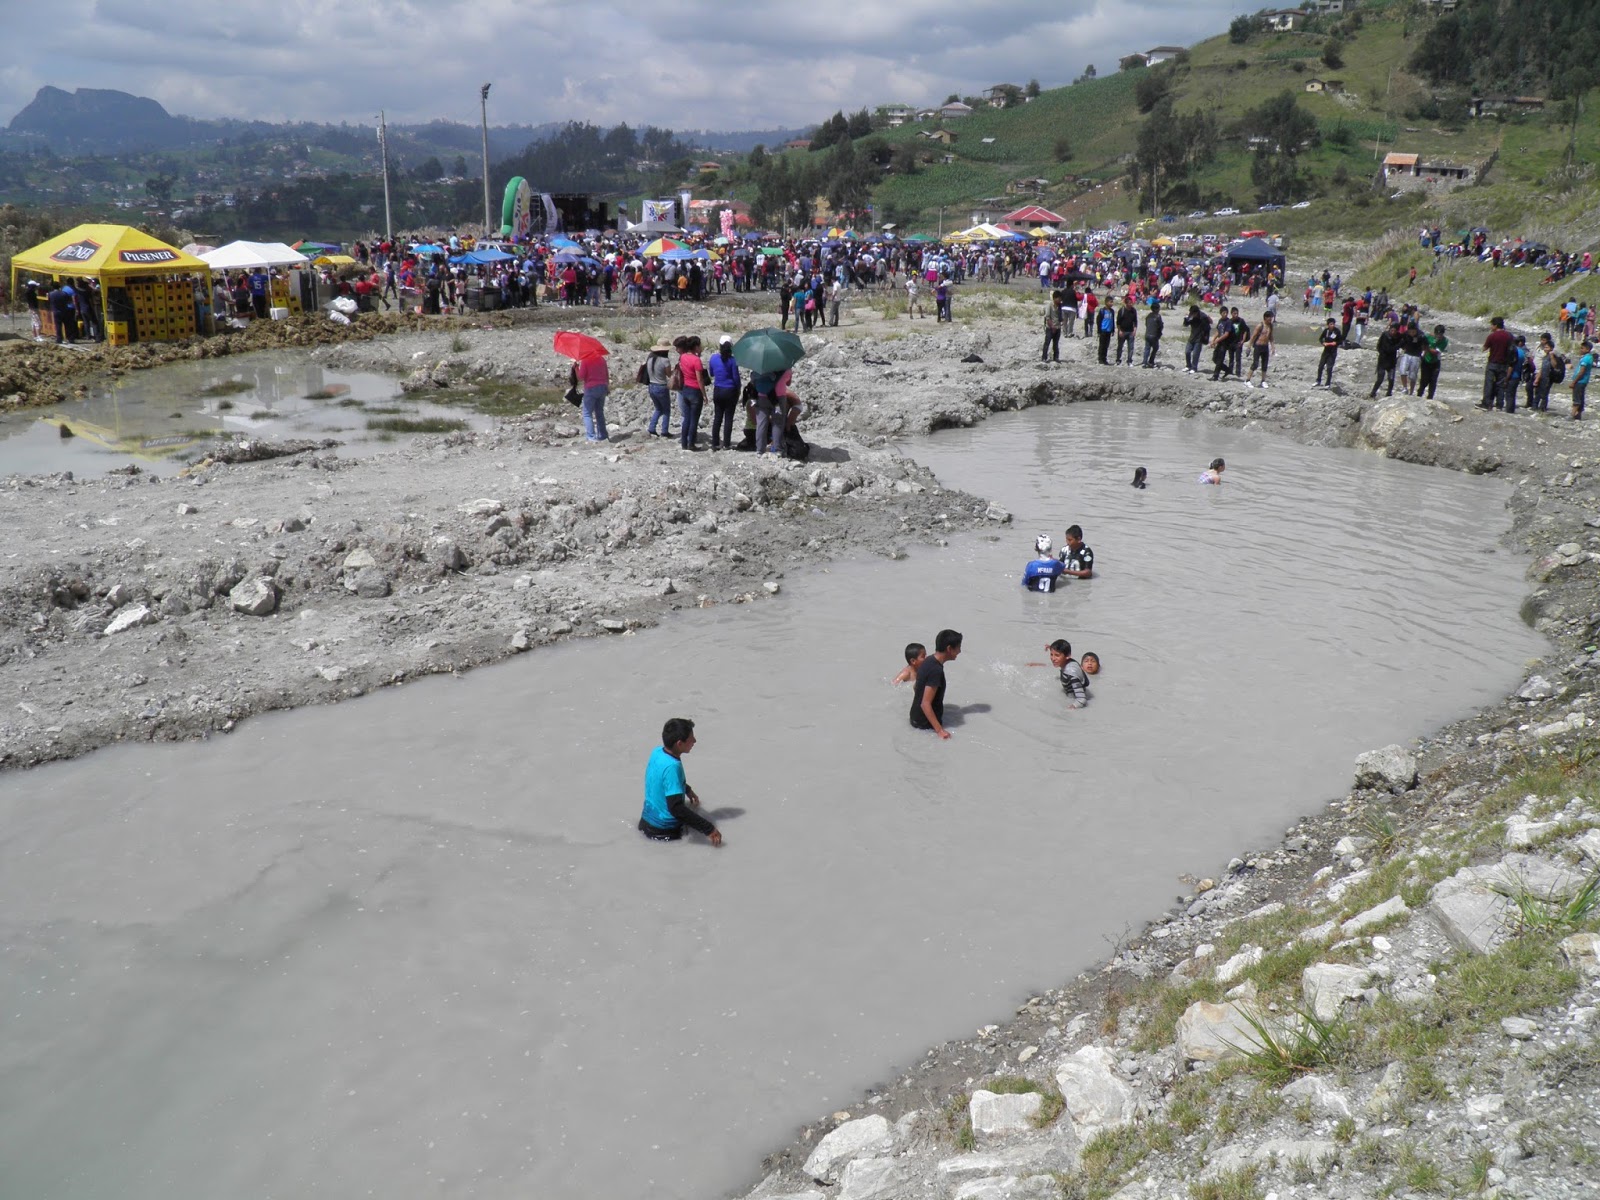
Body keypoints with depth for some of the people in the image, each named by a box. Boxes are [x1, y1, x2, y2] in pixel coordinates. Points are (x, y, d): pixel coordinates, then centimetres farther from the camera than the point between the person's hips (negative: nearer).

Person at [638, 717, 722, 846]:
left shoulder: (657, 752, -4)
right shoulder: (672, 766, -29)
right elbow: (676, 808, -33)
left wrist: (687, 790, 29)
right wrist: (708, 829, -31)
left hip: (648, 819, 7)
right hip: (664, 830, -7)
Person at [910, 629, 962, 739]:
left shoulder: (929, 661, 2)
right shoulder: (936, 670, -26)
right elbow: (925, 704, -28)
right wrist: (940, 730, -28)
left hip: (916, 717, 9)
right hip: (926, 724, -9)